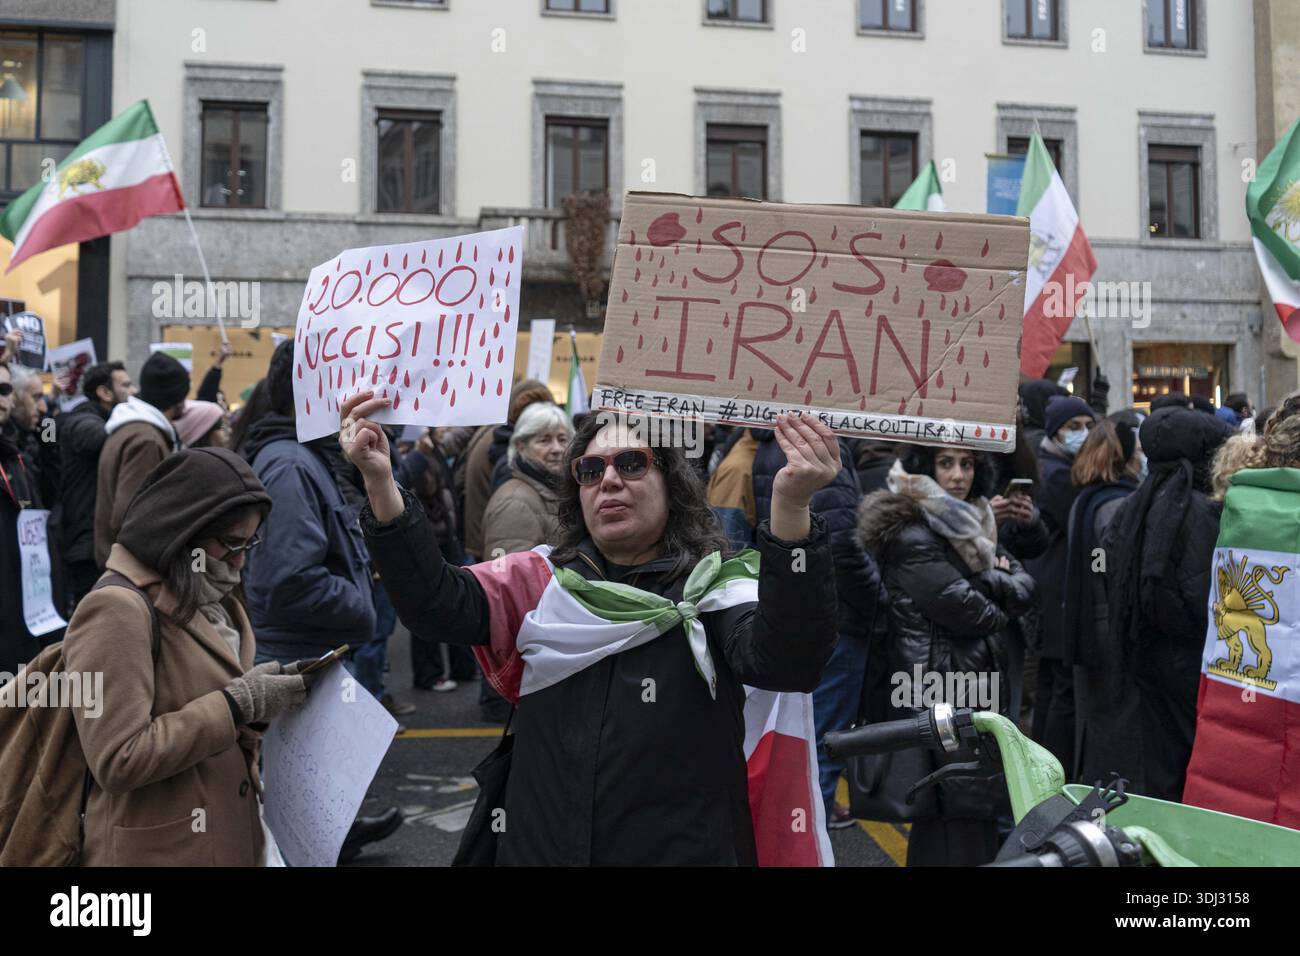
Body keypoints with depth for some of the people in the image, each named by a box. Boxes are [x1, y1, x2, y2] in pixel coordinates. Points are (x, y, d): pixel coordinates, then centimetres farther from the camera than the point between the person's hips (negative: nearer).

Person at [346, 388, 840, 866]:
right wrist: (381, 485, -25)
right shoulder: (544, 578, 4)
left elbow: (789, 660, -26)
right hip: (540, 847, 3)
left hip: (684, 849, -2)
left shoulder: (715, 587, -6)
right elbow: (436, 603, -10)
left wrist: (790, 506, -40)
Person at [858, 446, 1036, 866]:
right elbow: (969, 613, -18)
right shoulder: (913, 536, -16)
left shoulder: (972, 524, 14)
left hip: (981, 685, 9)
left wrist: (985, 581, -11)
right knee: (957, 813, -5)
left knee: (978, 808, 14)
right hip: (941, 691, -9)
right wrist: (999, 601, 2)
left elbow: (1024, 588, 7)